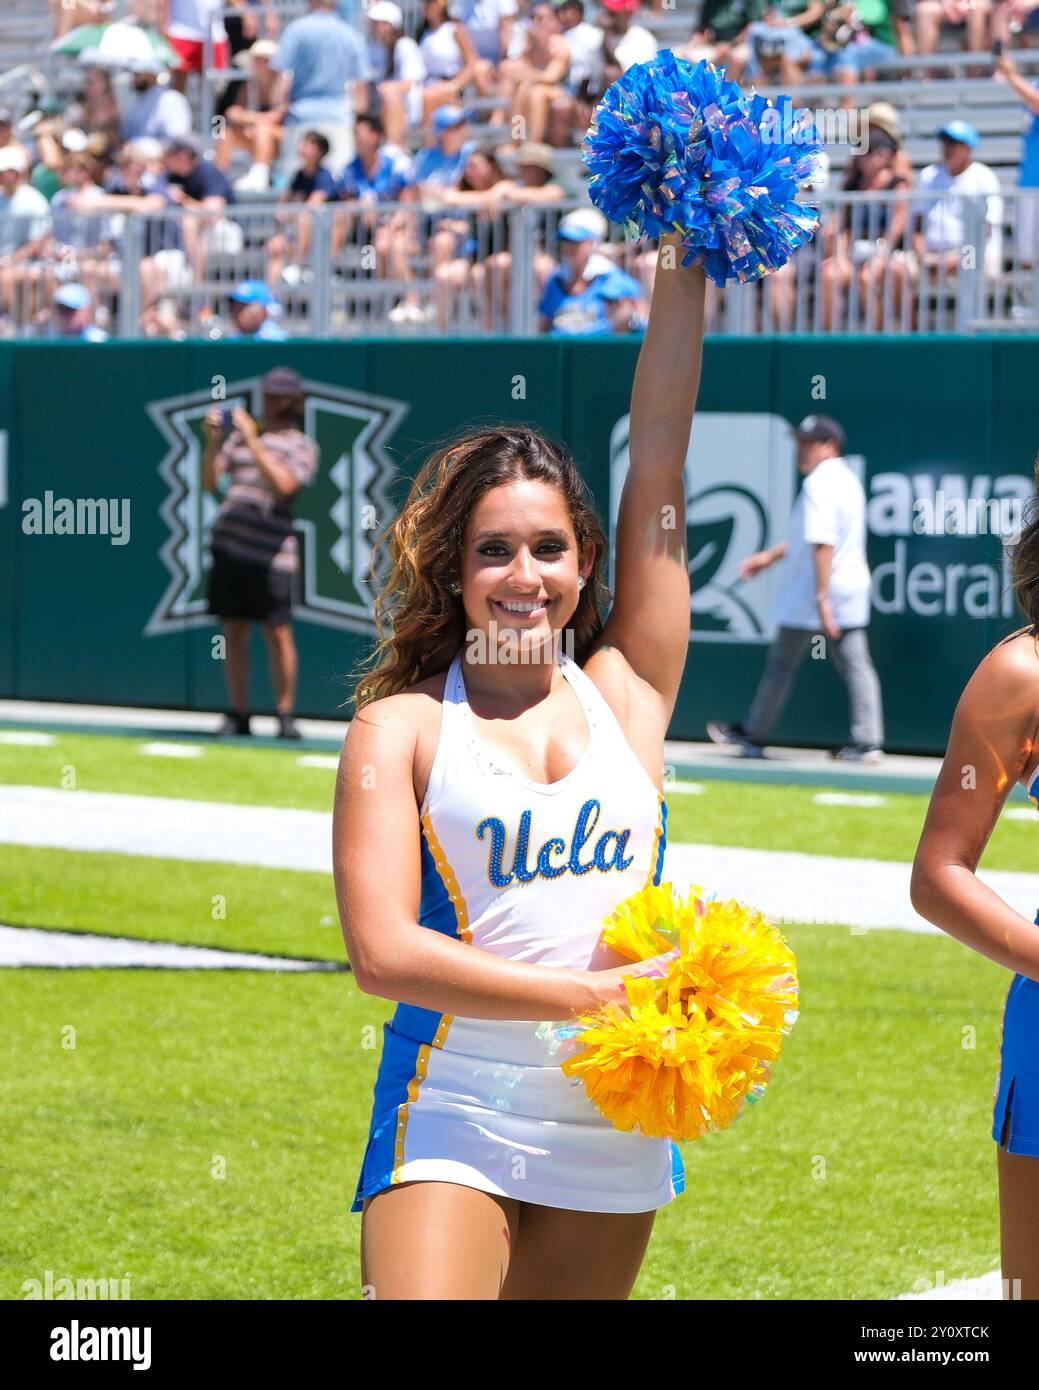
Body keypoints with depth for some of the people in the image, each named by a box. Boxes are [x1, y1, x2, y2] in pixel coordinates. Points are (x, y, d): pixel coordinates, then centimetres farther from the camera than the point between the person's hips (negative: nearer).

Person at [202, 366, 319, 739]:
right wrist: (213, 441, -4)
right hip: (228, 546, 4)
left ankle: (285, 715, 2)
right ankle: (238, 715, 10)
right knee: (234, 632, 5)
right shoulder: (241, 435, 17)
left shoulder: (304, 446, 4)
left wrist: (253, 441, -16)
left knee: (277, 632, -6)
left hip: (272, 551, -4)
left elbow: (283, 485, -14)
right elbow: (210, 482, 11)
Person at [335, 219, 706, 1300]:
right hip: (453, 1118, -3)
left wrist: (687, 264, 3)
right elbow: (382, 951, -11)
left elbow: (658, 459, 5)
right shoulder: (402, 728, 0)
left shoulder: (626, 694, 8)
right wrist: (590, 992, -16)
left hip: (613, 1128, 3)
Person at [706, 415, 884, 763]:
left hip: (812, 591, -8)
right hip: (852, 590, 8)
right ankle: (868, 742, -3)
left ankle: (752, 735, 16)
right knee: (855, 664, 4)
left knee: (781, 663, 5)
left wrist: (821, 598, -28)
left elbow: (822, 544, -25)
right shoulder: (847, 480, 14)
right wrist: (771, 555, 28)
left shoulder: (819, 483, -16)